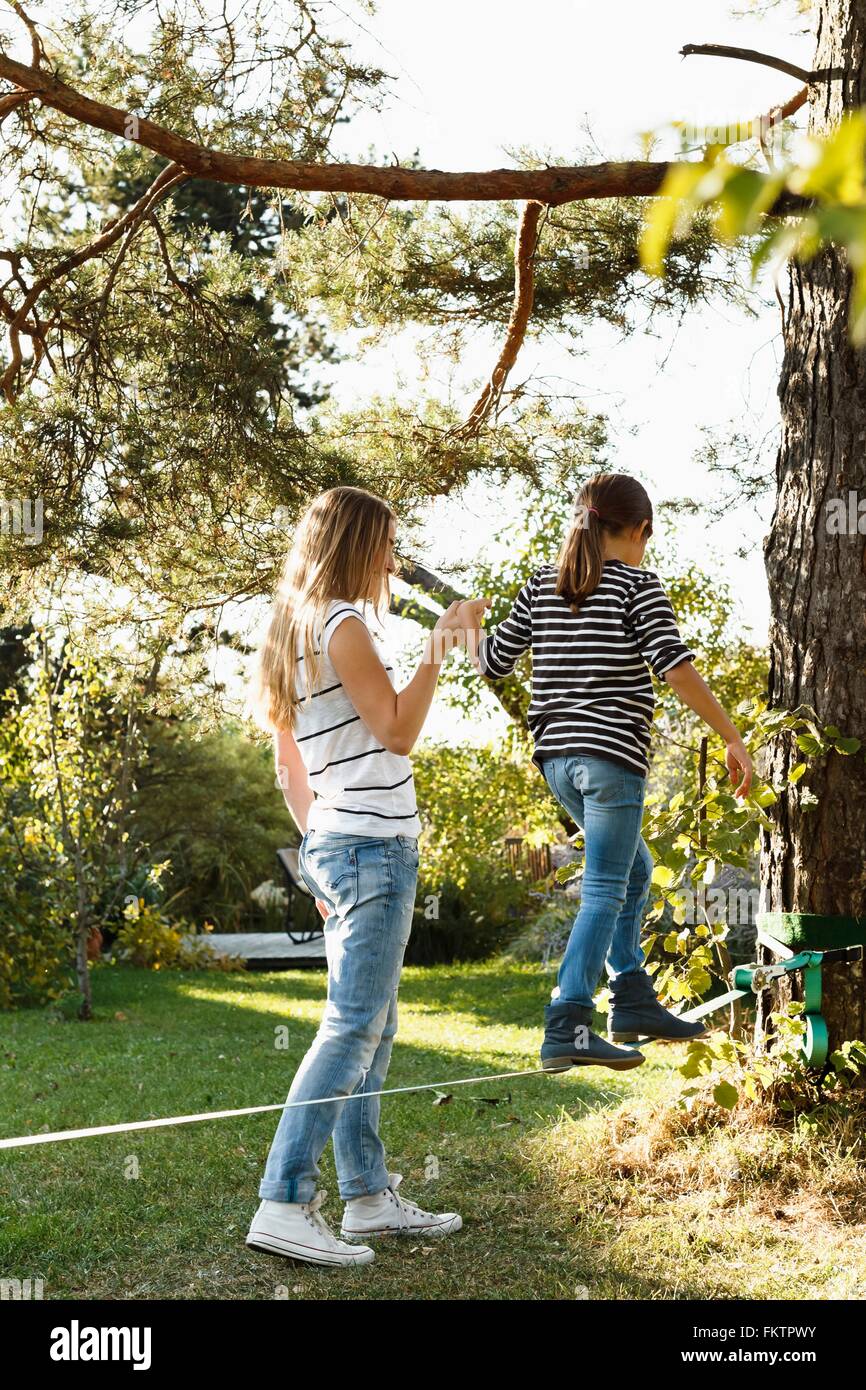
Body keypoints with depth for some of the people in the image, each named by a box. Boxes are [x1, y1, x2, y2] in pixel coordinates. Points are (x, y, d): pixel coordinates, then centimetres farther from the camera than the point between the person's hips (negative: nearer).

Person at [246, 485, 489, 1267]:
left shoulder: (294, 634, 17)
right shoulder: (343, 624, -11)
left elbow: (290, 771, 19)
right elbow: (397, 731, -15)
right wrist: (439, 648, -11)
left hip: (332, 845, 10)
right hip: (374, 847, -10)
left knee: (371, 1030, 13)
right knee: (353, 1029, -9)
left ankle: (370, 1196, 19)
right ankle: (285, 1205, -8)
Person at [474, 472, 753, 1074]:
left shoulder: (542, 583, 10)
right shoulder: (637, 583, -6)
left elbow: (492, 662, 12)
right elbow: (676, 667, -15)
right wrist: (733, 739, -11)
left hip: (557, 754, 7)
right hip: (612, 754, -7)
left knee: (634, 870, 23)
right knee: (604, 891, -2)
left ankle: (635, 1003, 27)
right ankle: (566, 1029, -7)